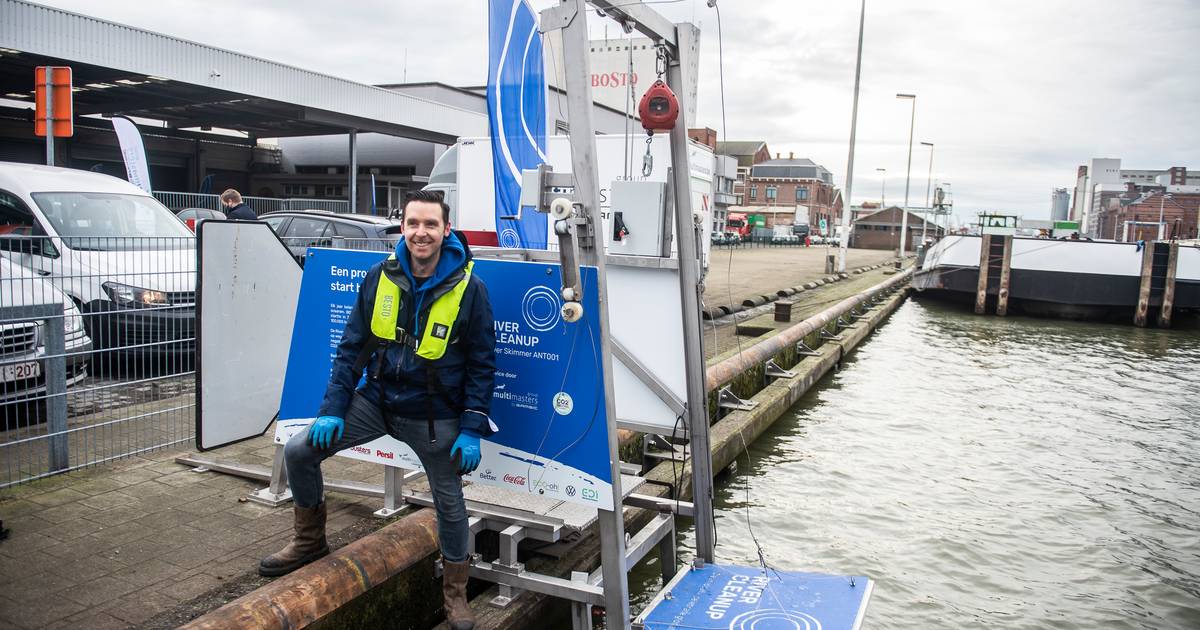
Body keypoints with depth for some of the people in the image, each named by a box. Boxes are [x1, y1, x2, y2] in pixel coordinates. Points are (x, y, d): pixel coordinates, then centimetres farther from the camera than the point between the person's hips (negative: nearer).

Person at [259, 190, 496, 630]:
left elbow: (481, 365, -8)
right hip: (375, 399, 3)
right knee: (299, 451, -2)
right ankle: (310, 540, 23)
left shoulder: (469, 289, -13)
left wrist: (472, 430, -13)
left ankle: (455, 590, 30)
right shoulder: (380, 277, -5)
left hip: (433, 417, -3)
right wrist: (332, 409, -4)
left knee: (449, 502, 6)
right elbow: (352, 347, 1)